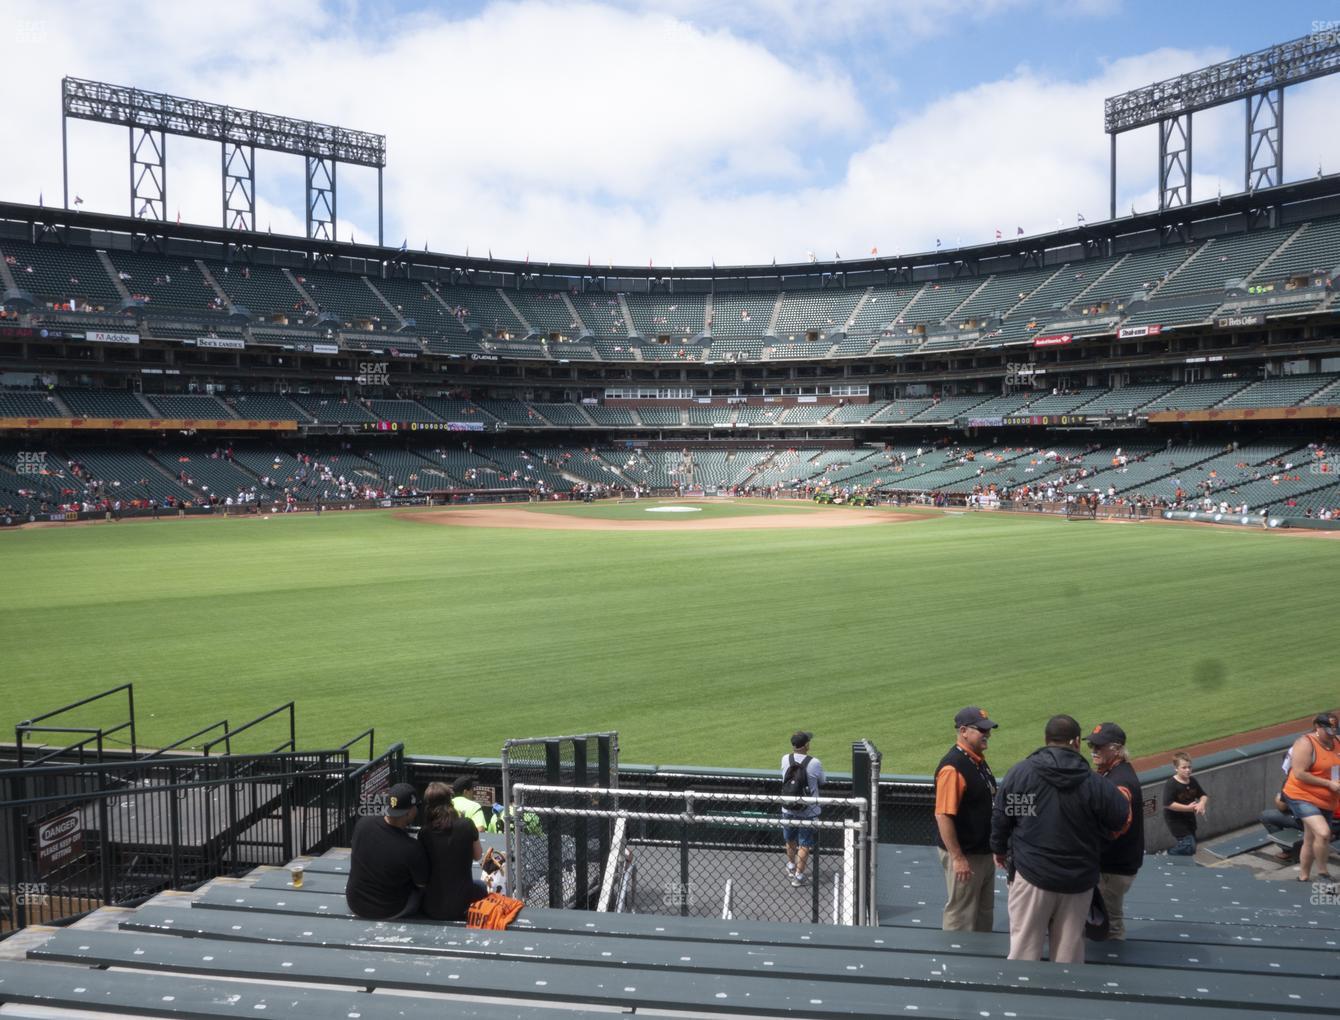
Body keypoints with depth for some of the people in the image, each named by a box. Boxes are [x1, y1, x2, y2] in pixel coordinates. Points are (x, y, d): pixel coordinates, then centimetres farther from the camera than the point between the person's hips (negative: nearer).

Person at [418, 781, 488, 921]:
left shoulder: (424, 833, -10)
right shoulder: (467, 825, -12)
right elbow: (477, 856, 5)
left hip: (432, 909, 1)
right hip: (462, 906, -1)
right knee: (480, 886, 33)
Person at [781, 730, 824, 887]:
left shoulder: (785, 759, -9)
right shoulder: (814, 763, -21)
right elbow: (821, 780, -2)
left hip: (788, 808, 4)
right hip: (808, 811, -4)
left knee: (790, 840, 24)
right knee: (805, 844, 10)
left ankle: (791, 866, 43)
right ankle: (799, 875, 14)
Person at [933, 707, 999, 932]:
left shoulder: (979, 759, 6)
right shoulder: (953, 766, -24)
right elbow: (943, 815, -26)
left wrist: (996, 847, 19)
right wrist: (957, 858, -24)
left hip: (984, 852, 9)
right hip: (964, 854, -9)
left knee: (984, 912, 22)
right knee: (960, 915, 3)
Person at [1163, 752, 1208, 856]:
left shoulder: (1192, 781, 0)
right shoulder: (1171, 784, -22)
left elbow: (1204, 795, 9)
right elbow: (1168, 804, -27)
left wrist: (1202, 803, -14)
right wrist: (1188, 808, -27)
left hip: (1189, 818, 8)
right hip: (1176, 820, -8)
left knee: (1191, 846, 16)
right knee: (1189, 846, -13)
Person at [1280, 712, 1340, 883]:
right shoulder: (1306, 743, -16)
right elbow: (1299, 774, -21)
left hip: (1325, 802, 7)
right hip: (1302, 797, -7)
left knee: (1311, 841, 15)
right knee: (1323, 833, -25)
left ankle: (1303, 877, 30)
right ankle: (1323, 873, -6)